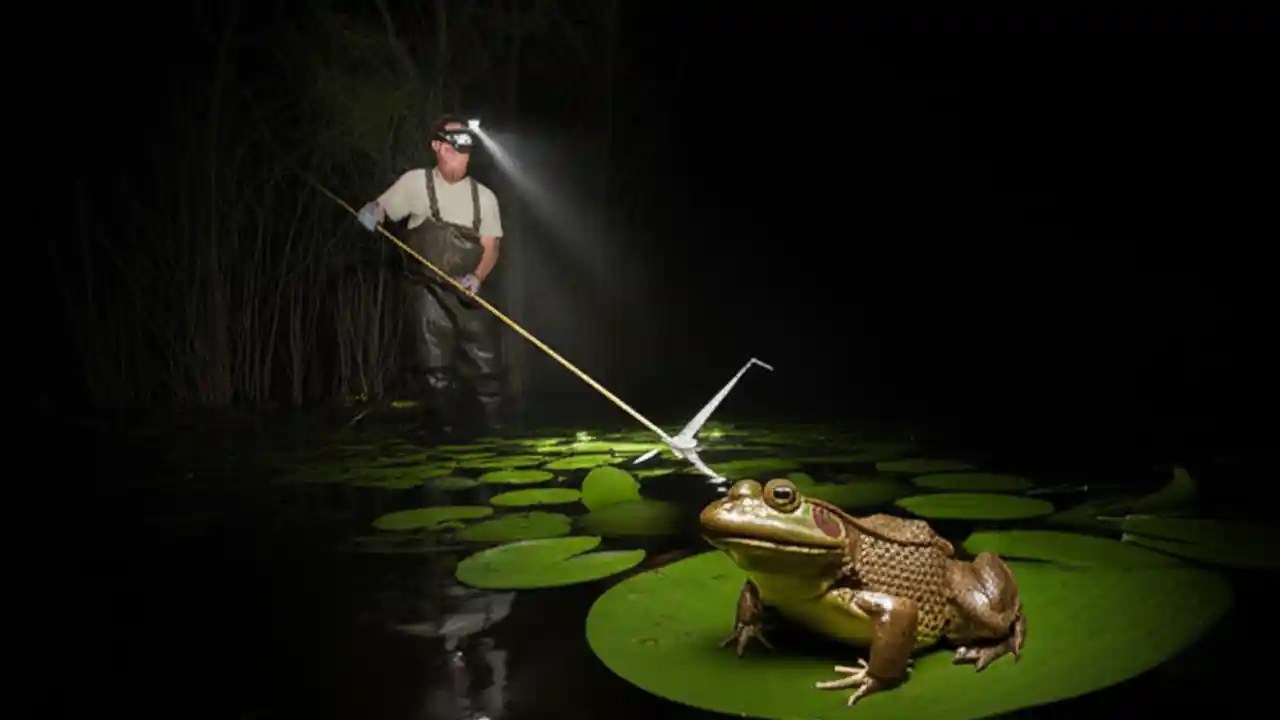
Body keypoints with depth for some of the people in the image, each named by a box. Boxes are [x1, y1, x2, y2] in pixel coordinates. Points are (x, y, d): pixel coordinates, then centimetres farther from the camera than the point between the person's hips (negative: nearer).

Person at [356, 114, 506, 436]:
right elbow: (380, 208, 7)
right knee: (436, 365, -3)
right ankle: (450, 427, 9)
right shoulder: (415, 182, 1)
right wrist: (372, 211, -19)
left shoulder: (484, 196, 6)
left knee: (484, 361, 0)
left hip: (468, 294, 2)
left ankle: (495, 426, 12)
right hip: (429, 292, -1)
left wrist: (477, 277, -15)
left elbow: (490, 247, 4)